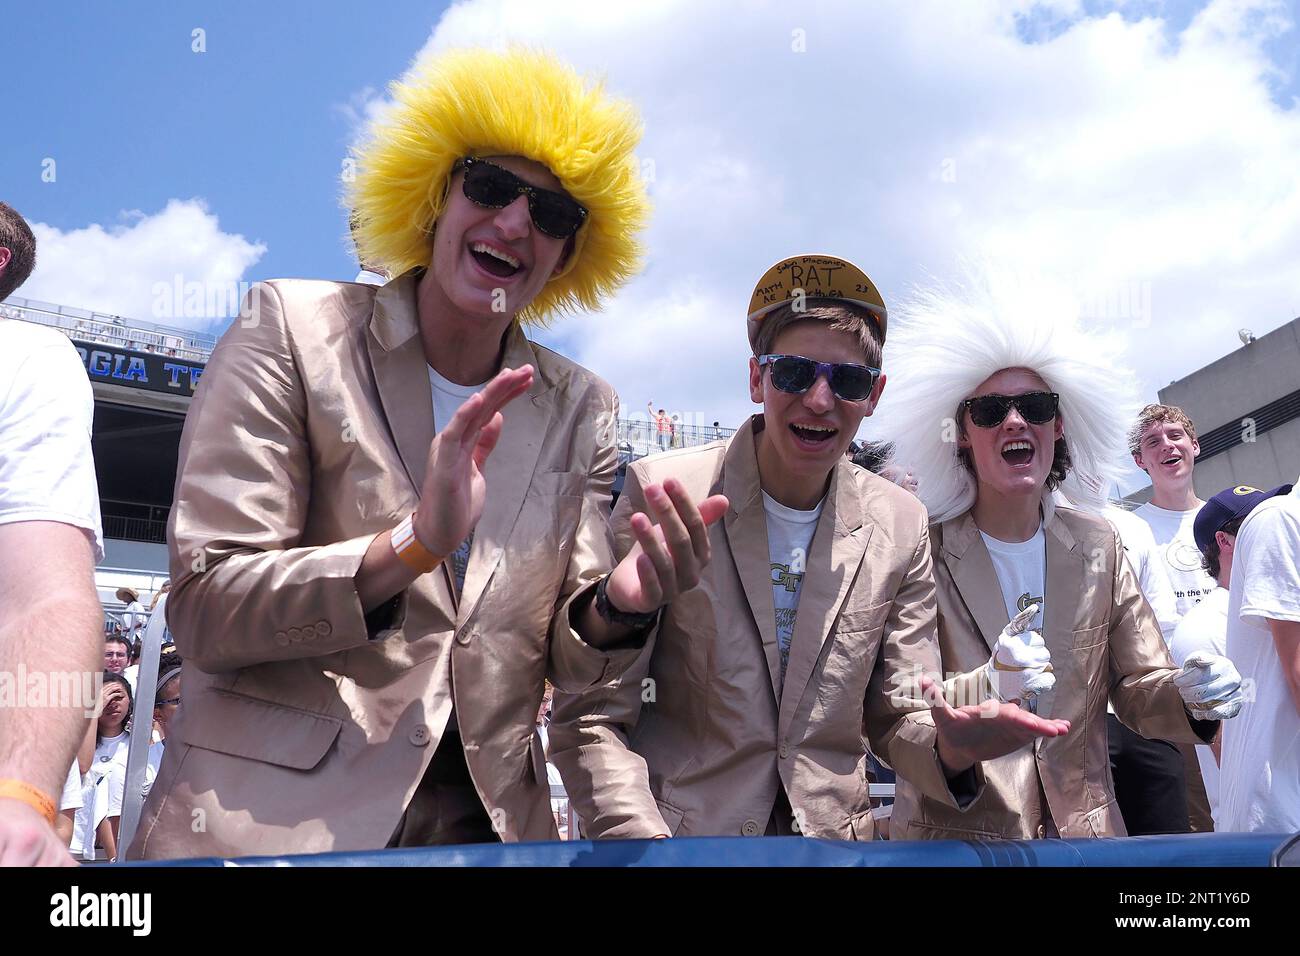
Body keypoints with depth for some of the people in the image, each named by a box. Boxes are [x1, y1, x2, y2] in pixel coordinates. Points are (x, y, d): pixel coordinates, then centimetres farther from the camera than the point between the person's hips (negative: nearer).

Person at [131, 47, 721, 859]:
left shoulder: (580, 409, 3)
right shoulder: (292, 329, -7)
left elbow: (569, 660, 2)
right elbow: (202, 609, -12)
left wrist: (620, 604, -20)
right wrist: (415, 543, -27)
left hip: (490, 821, 4)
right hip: (268, 820, -3)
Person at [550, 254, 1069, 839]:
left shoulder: (901, 526, 1)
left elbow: (896, 719, 5)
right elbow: (591, 716, -9)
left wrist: (949, 748, -15)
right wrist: (645, 846, -21)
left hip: (834, 838, 4)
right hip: (680, 833, -3)